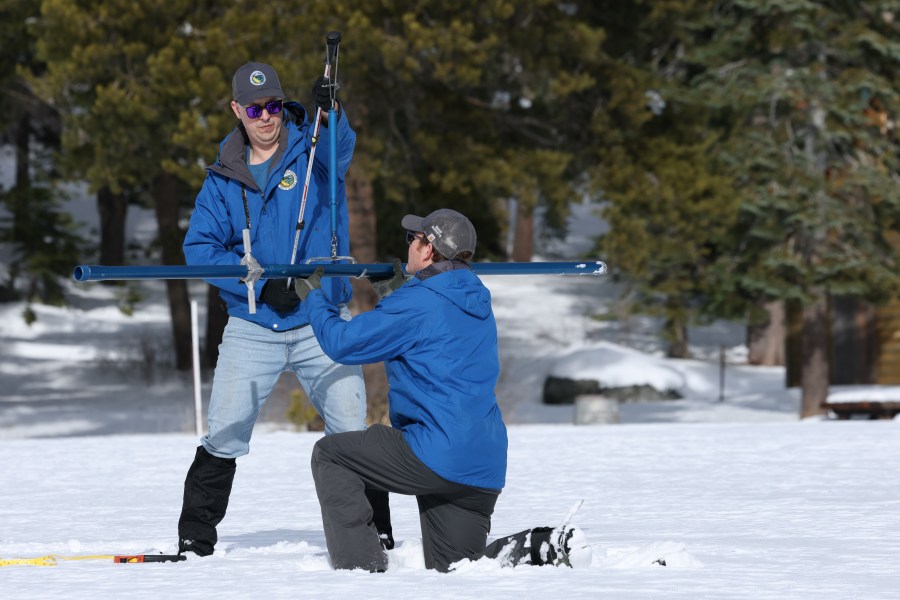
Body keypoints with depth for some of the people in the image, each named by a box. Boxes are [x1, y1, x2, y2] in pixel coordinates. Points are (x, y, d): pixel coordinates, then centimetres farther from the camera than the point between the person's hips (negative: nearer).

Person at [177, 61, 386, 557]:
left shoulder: (311, 149, -1)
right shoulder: (223, 177, 6)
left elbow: (340, 147, -25)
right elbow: (199, 246, 1)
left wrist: (329, 114, -48)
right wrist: (259, 283, -13)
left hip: (321, 324, -1)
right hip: (251, 329, 1)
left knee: (352, 433, -6)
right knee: (224, 438, -2)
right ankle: (194, 541, 10)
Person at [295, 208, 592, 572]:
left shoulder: (416, 303, -12)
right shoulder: (476, 301, 16)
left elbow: (343, 343, -6)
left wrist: (313, 297, 10)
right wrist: (395, 296, 31)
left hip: (440, 456, -9)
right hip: (486, 468, 9)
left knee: (330, 456, 7)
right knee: (455, 569, 16)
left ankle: (361, 566, -1)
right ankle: (549, 545, -5)